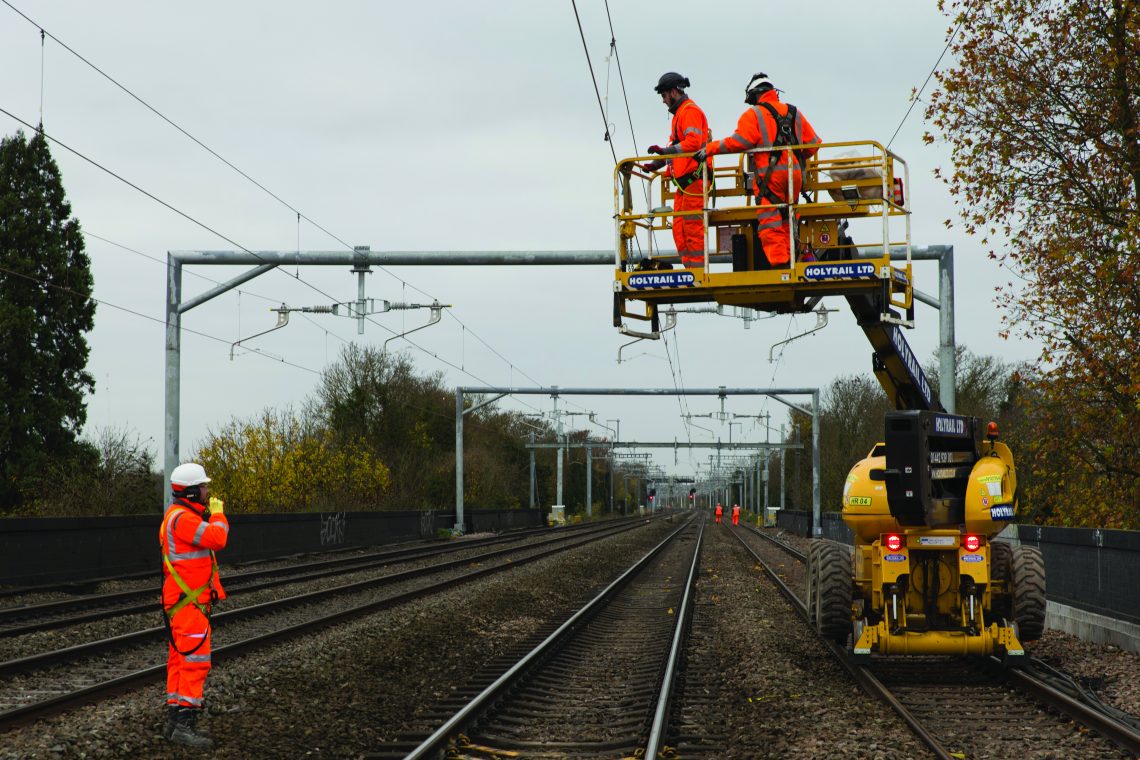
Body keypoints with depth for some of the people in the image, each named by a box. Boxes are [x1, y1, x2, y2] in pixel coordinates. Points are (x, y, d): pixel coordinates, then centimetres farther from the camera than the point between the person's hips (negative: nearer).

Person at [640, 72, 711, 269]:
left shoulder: (690, 111, -7)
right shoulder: (680, 113, 25)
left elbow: (693, 143, -20)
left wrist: (665, 151, -24)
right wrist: (654, 165, 18)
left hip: (693, 178, -10)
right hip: (684, 180, 10)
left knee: (693, 227, -11)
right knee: (679, 228, 6)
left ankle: (698, 268, -11)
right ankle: (690, 269, 5)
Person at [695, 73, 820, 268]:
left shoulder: (753, 114, 0)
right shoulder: (794, 113, 18)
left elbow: (740, 141, -13)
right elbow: (813, 143, 18)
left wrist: (709, 149, -6)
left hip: (769, 174, -6)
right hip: (795, 174, 6)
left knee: (770, 223, -7)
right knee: (787, 222, 12)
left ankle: (777, 263, -16)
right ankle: (788, 262, 10)